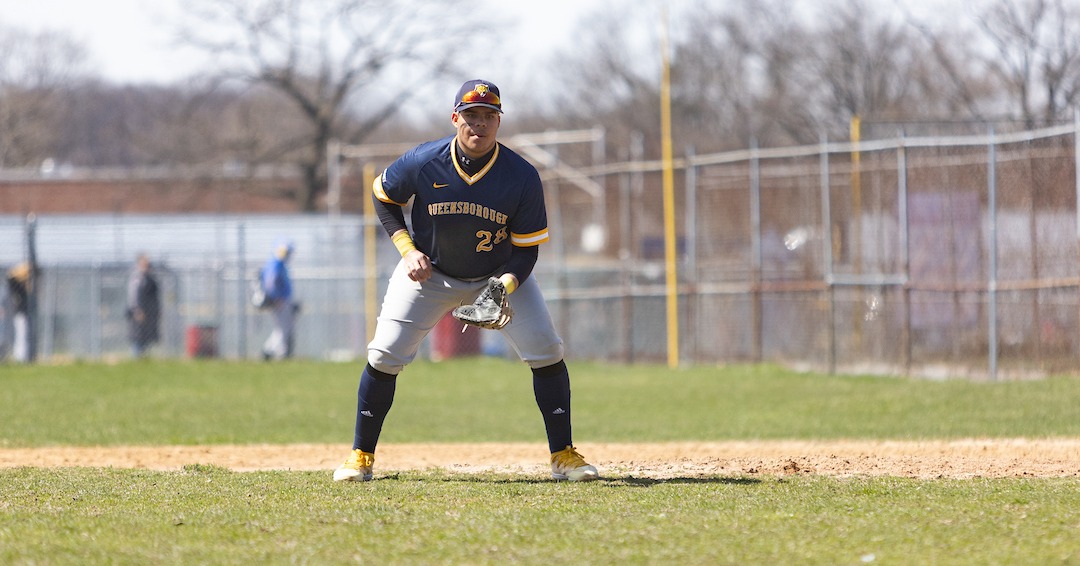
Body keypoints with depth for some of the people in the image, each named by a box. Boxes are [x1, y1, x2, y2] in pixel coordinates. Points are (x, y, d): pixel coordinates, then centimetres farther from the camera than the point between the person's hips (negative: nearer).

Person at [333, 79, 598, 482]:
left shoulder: (523, 177, -22)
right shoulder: (422, 163, -21)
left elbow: (527, 248, -14)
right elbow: (383, 196, -1)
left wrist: (504, 289, -33)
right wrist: (407, 249, -13)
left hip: (502, 273, 0)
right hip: (430, 273, 0)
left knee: (546, 350, -14)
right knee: (384, 355, -9)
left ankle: (563, 456, -2)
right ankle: (361, 456, 6)